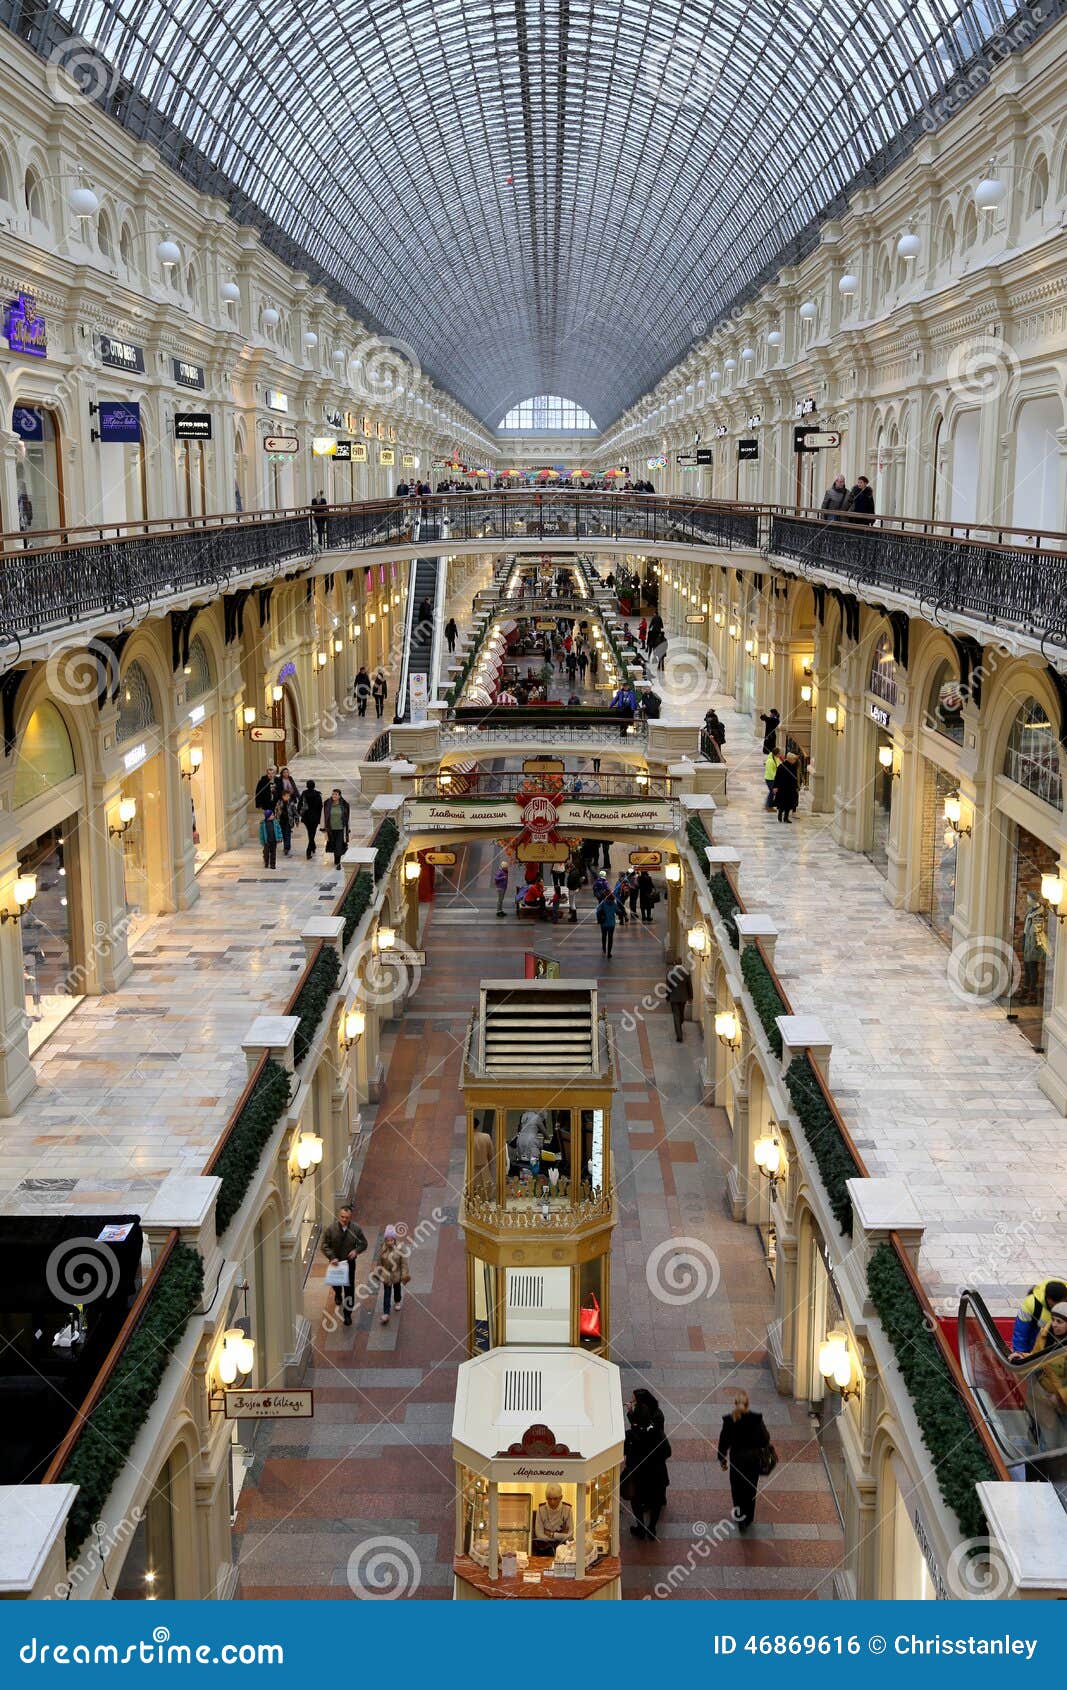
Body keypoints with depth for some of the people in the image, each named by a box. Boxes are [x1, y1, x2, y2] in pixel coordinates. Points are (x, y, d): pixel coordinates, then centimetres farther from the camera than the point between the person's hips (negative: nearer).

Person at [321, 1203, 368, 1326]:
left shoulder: (356, 1229, -15)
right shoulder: (330, 1228, -18)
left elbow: (363, 1243, -1)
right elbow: (325, 1246, -11)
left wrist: (356, 1251, -21)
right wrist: (332, 1257, -24)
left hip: (349, 1262, -1)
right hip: (335, 1262, 1)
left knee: (349, 1288, 0)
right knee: (336, 1283, 25)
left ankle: (348, 1313, 14)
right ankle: (338, 1296, 60)